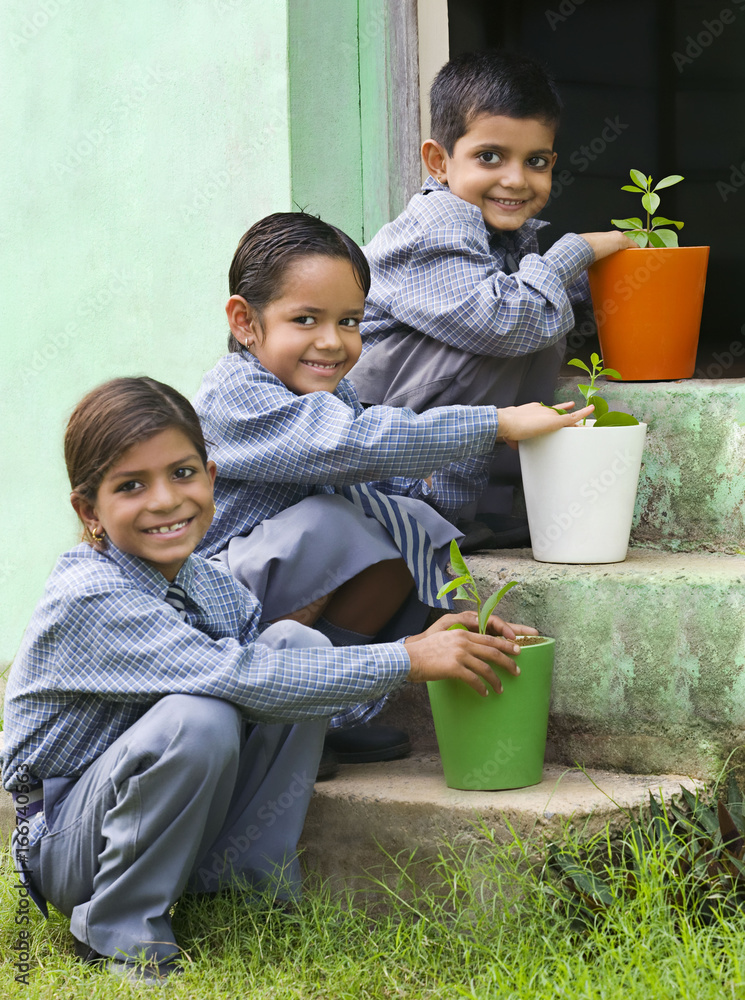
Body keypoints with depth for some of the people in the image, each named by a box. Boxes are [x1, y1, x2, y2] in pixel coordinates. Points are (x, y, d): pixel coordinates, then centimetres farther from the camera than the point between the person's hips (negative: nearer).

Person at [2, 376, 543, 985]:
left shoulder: (208, 585, 1)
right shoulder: (90, 599, -24)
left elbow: (312, 696, 4)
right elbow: (239, 678, -33)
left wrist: (429, 646, -11)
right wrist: (407, 660, -29)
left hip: (182, 825, 7)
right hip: (69, 841, -7)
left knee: (297, 642, -9)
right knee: (200, 718, -35)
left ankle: (250, 886, -3)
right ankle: (117, 933, -14)